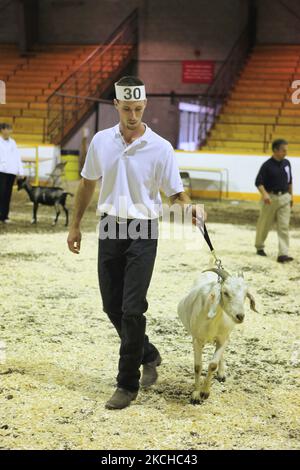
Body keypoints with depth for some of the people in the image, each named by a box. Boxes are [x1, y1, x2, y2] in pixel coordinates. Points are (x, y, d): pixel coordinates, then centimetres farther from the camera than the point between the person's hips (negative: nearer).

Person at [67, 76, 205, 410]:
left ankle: (127, 384, 4)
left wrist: (189, 208, -26)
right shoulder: (101, 141, 2)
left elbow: (175, 194, -4)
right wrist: (75, 225, 13)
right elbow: (87, 184, 13)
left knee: (132, 309, -7)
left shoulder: (161, 148, -8)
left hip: (143, 231, -4)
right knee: (112, 306, 10)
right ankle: (148, 355, 34)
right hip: (110, 229, 4)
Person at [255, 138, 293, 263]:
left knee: (284, 226, -6)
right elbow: (258, 182, -14)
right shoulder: (267, 165, -10)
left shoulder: (286, 163, 6)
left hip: (284, 198, 4)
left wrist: (291, 195, 19)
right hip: (271, 198, -4)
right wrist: (265, 194, -29)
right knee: (264, 224, 10)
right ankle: (259, 247, 33)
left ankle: (283, 254, -11)